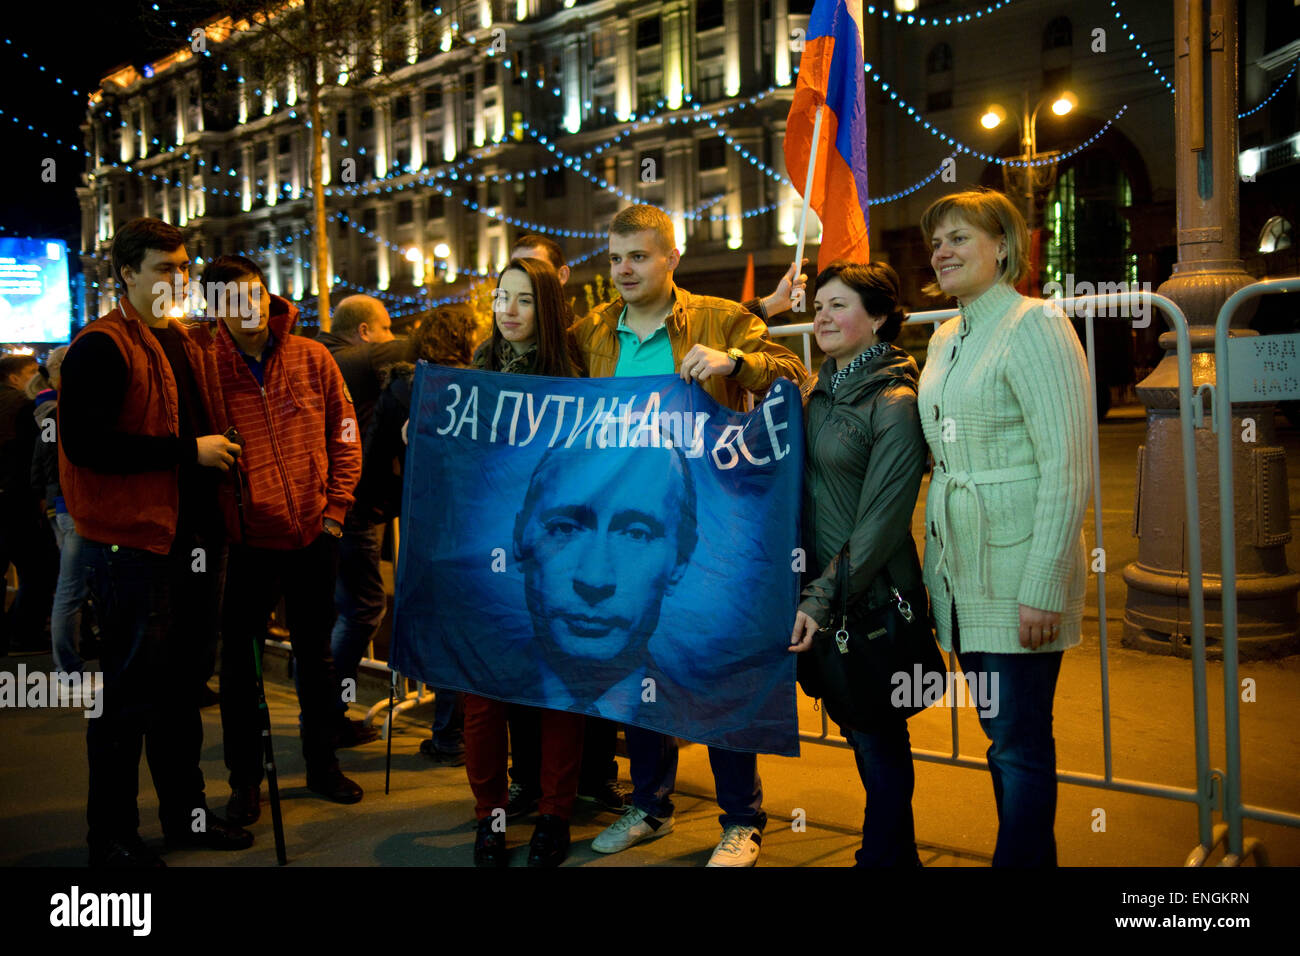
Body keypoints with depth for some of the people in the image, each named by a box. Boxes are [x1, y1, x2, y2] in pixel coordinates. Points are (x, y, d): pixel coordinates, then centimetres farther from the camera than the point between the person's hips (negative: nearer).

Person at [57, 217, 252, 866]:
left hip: (187, 538, 8)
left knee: (179, 683, 16)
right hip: (131, 543, -8)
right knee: (131, 690, 0)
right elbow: (86, 444, -21)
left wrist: (220, 450, 11)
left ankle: (185, 813, 29)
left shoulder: (186, 344, 17)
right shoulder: (102, 347, -11)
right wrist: (188, 451, -19)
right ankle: (111, 835, 15)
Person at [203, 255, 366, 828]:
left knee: (315, 653, 15)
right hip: (245, 541, -2)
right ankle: (245, 780, 23)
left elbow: (344, 436, 6)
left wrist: (335, 508, 0)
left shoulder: (312, 358, 1)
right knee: (238, 662, 7)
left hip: (313, 537, 2)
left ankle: (322, 764, 31)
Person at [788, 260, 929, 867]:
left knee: (879, 742, 4)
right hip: (825, 593, 8)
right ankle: (897, 854, 31)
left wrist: (821, 599, -20)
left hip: (873, 600, -7)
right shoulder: (823, 392, 10)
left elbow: (880, 523, -18)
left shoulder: (895, 403, -14)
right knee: (862, 735, 16)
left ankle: (884, 855, 19)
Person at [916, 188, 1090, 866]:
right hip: (960, 571, 8)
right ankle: (1033, 854, 29)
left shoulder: (1033, 325, -10)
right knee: (1001, 733, 16)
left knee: (1019, 742, 0)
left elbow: (1067, 469, -16)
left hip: (1018, 569, -8)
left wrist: (1043, 586, -20)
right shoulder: (945, 338, 14)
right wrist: (935, 565, 12)